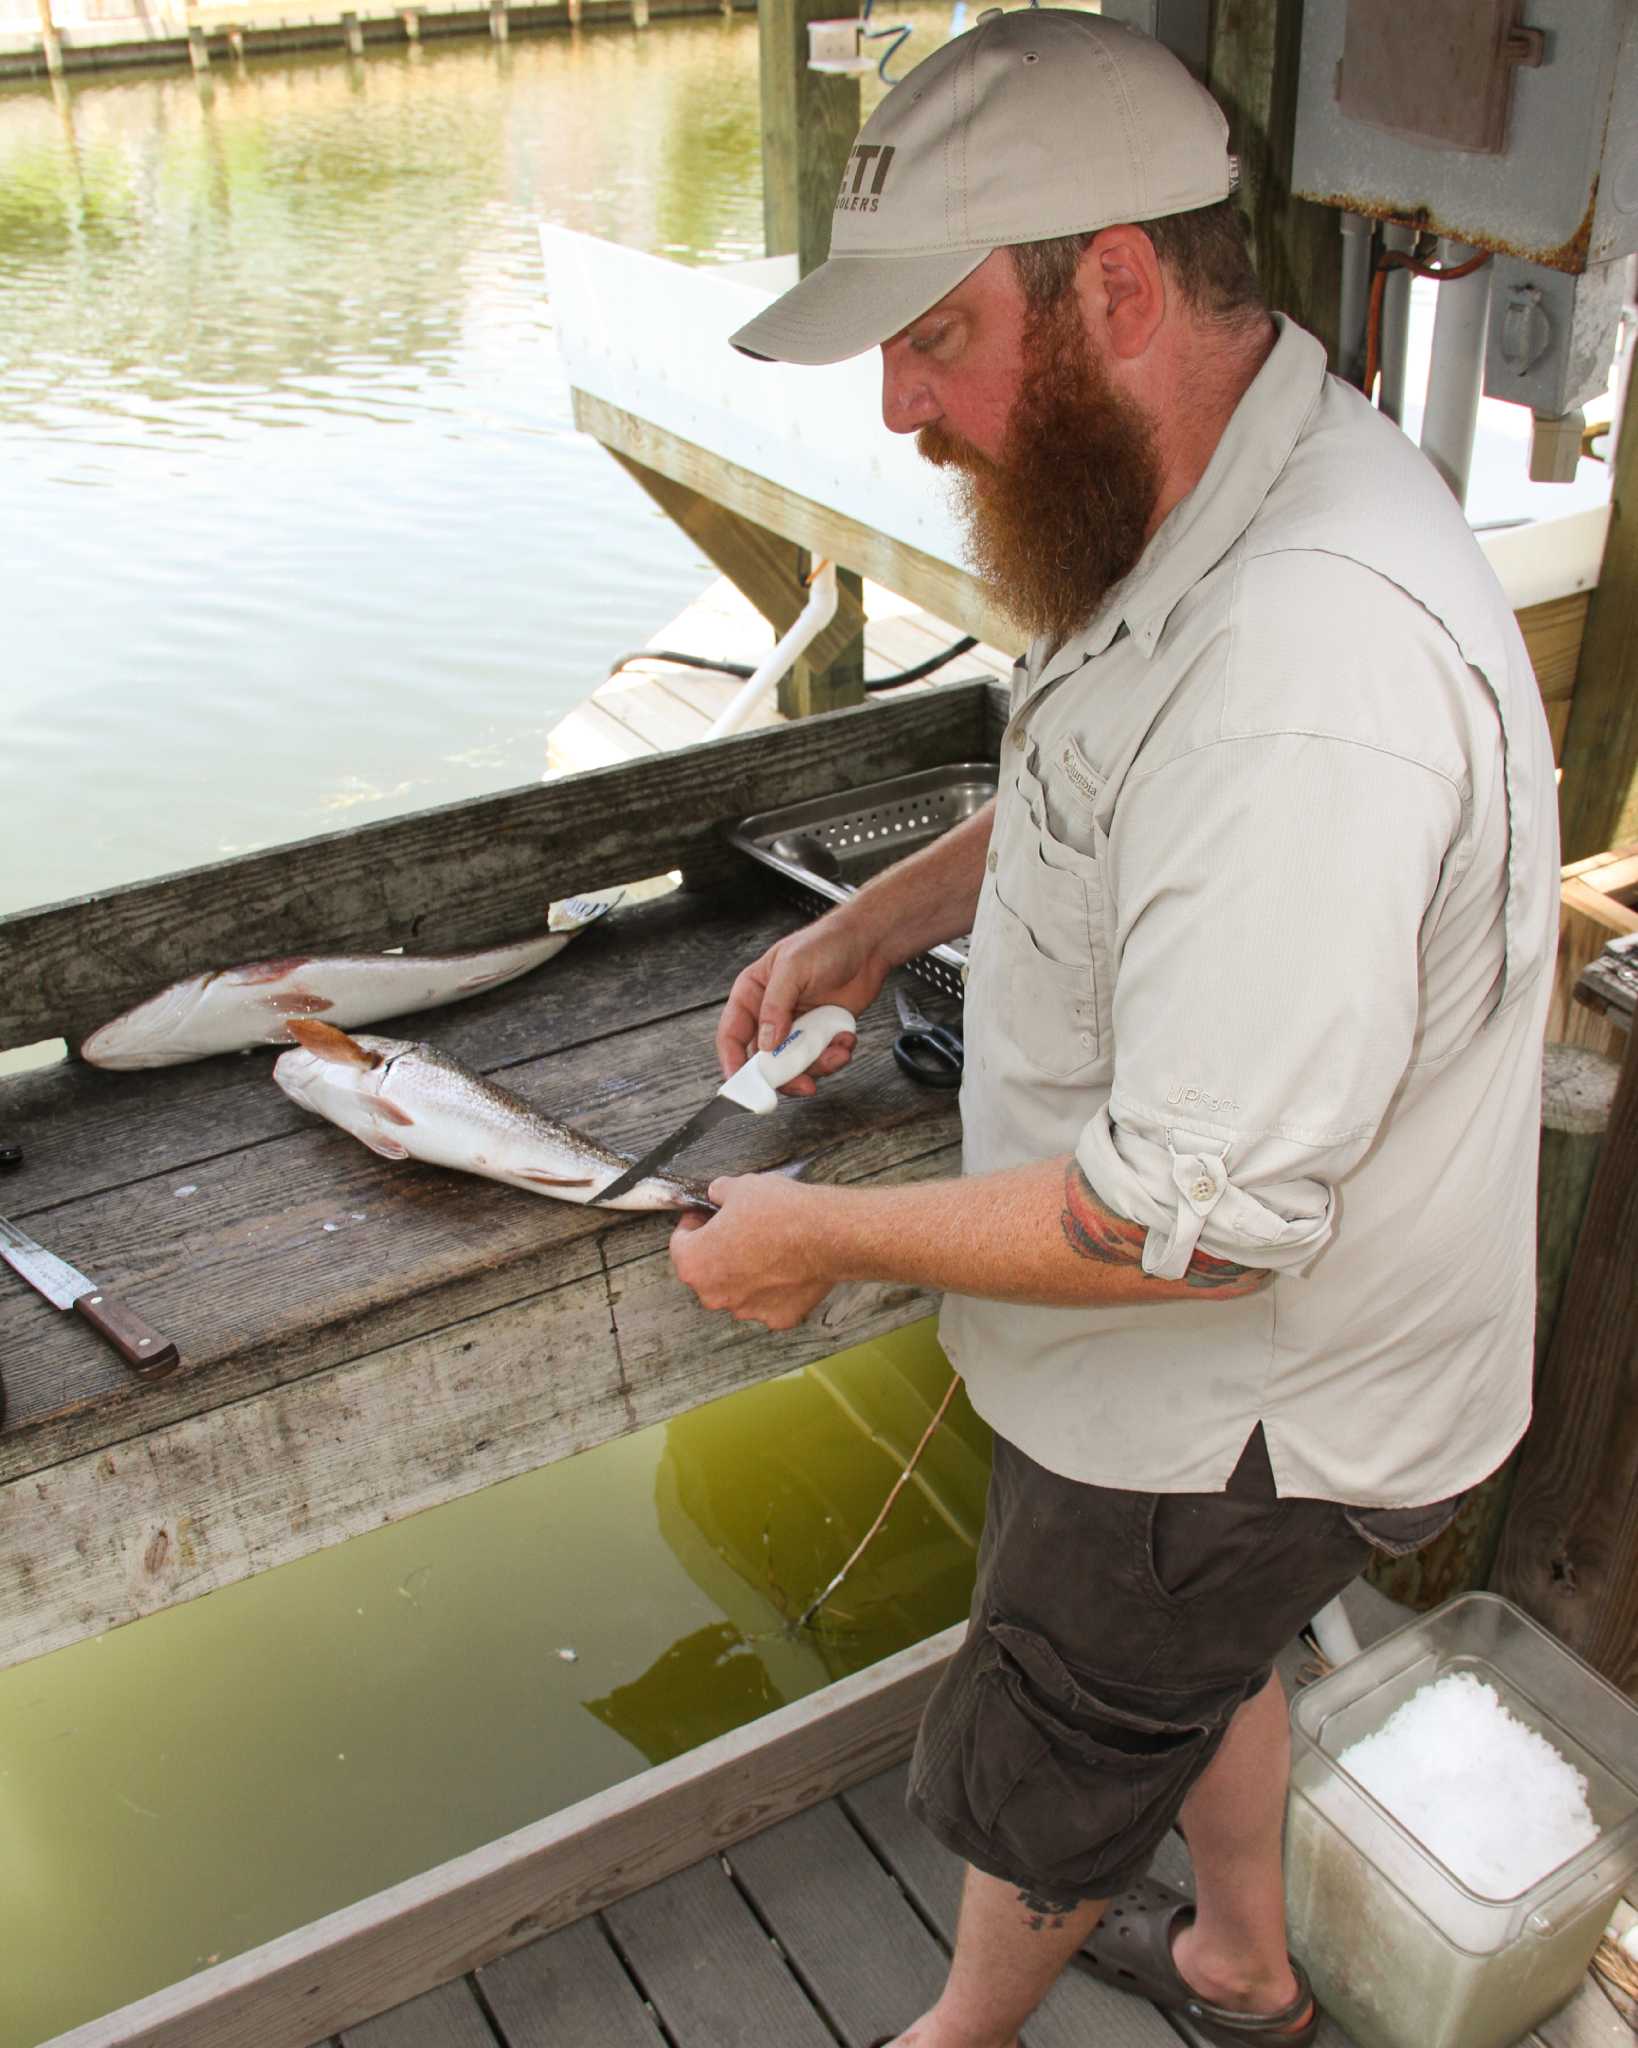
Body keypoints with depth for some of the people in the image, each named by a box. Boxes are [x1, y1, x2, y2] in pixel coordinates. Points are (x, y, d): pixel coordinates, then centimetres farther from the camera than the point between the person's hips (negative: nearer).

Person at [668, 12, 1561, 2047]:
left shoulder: (1310, 673, -38)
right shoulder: (1214, 500, -4)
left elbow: (1198, 1223, -36)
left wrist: (821, 1235, -23)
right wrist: (876, 921, 3)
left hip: (1236, 1414, -9)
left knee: (1039, 1783, 18)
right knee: (1197, 1656, 33)